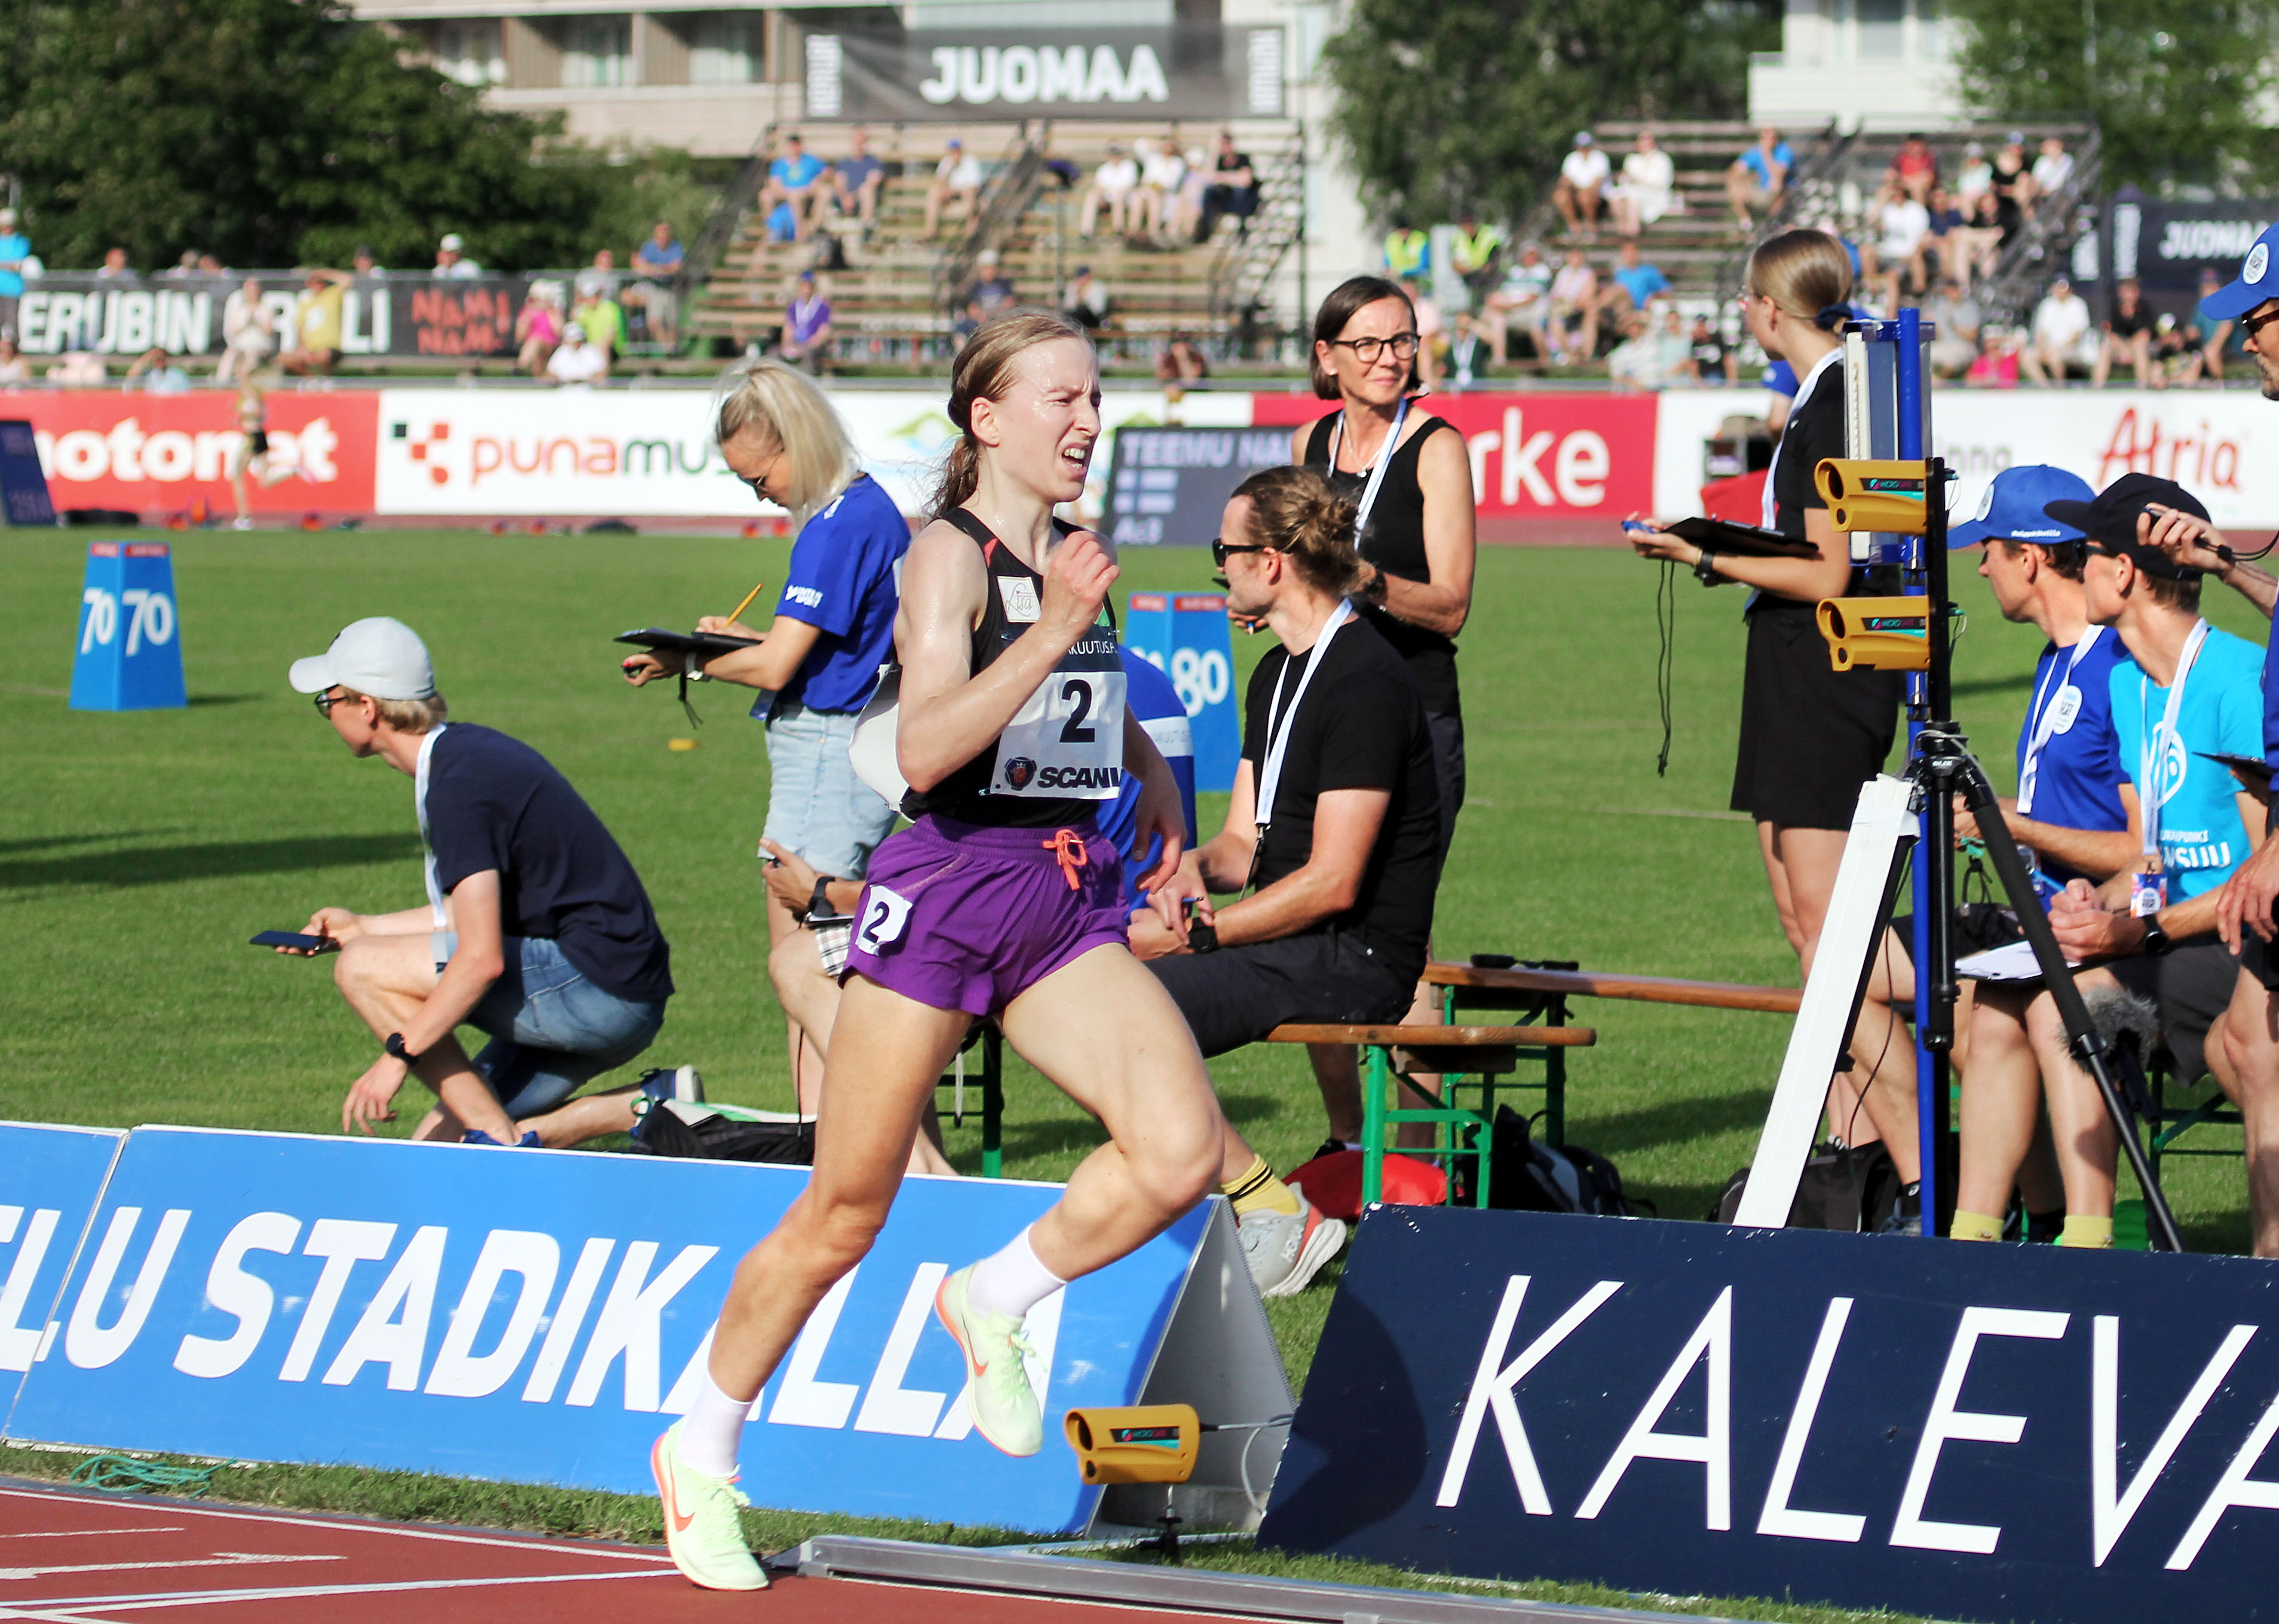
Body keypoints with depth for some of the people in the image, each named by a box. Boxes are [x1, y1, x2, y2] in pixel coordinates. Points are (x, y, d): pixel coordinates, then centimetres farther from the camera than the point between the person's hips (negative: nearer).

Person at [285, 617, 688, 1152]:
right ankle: (647, 1107, 3)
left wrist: (398, 1055, -21)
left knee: (363, 969, -12)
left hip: (595, 983, -10)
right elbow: (484, 911, 25)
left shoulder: (458, 786, -17)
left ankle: (504, 1144, -11)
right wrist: (364, 926, 29)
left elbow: (481, 958, -24)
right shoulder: (470, 749, 14)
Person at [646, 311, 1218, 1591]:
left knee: (1182, 1151, -19)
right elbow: (925, 748, -23)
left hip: (1072, 906, 6)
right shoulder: (950, 557, -9)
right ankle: (702, 1452, 23)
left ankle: (996, 1303, 6)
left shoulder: (1077, 560, 13)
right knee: (842, 1220, 3)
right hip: (947, 893, -6)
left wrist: (1160, 790, 16)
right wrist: (1050, 633, -29)